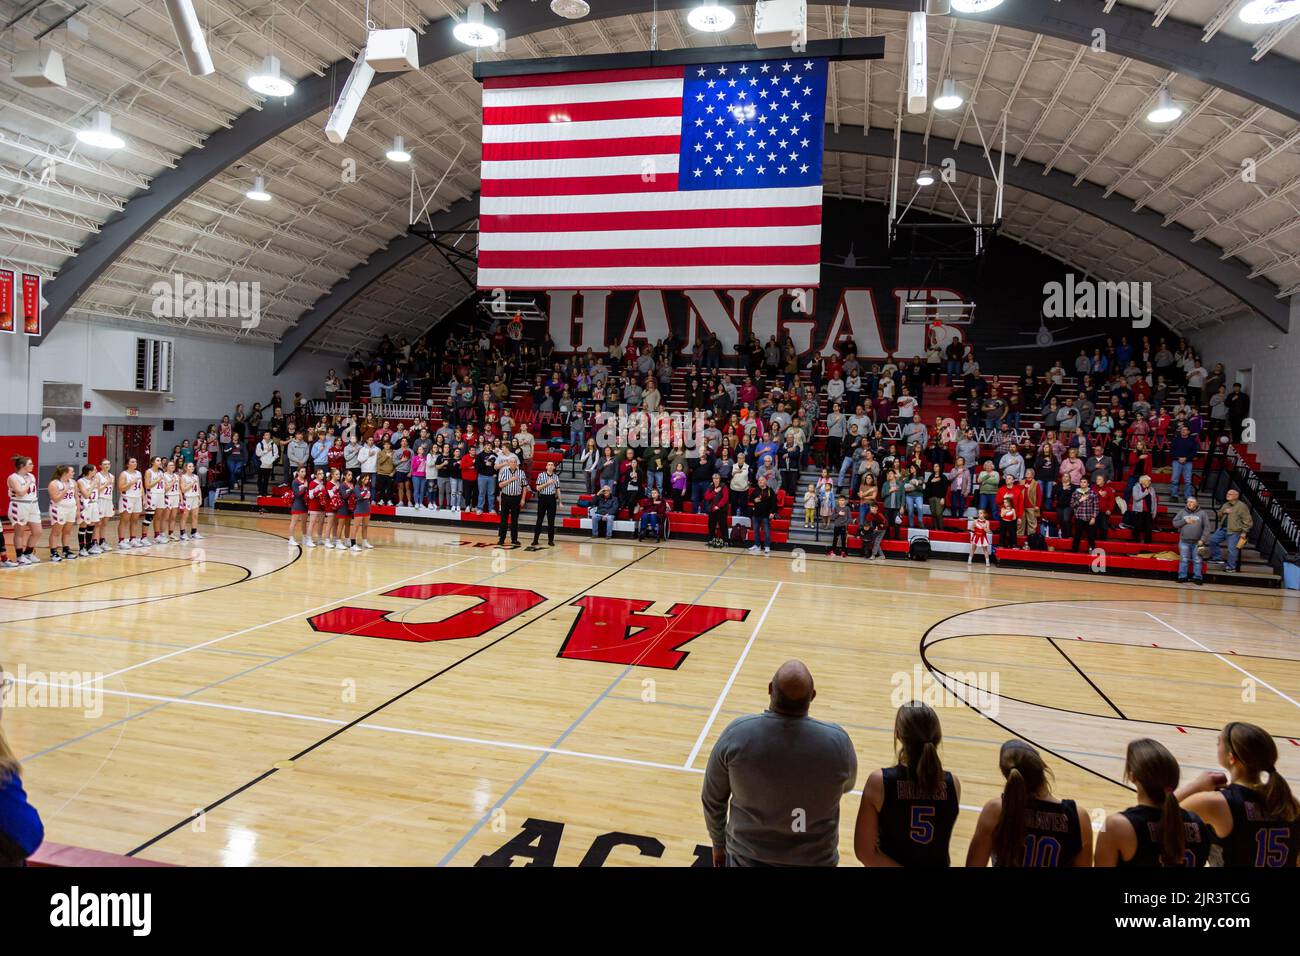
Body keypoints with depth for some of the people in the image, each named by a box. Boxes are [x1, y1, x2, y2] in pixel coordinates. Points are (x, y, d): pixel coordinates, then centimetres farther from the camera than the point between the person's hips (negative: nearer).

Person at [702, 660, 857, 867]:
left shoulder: (736, 734, -21)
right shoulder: (838, 741, -22)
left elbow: (712, 800, -7)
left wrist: (718, 843, 10)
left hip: (747, 857, 0)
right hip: (814, 860, 0)